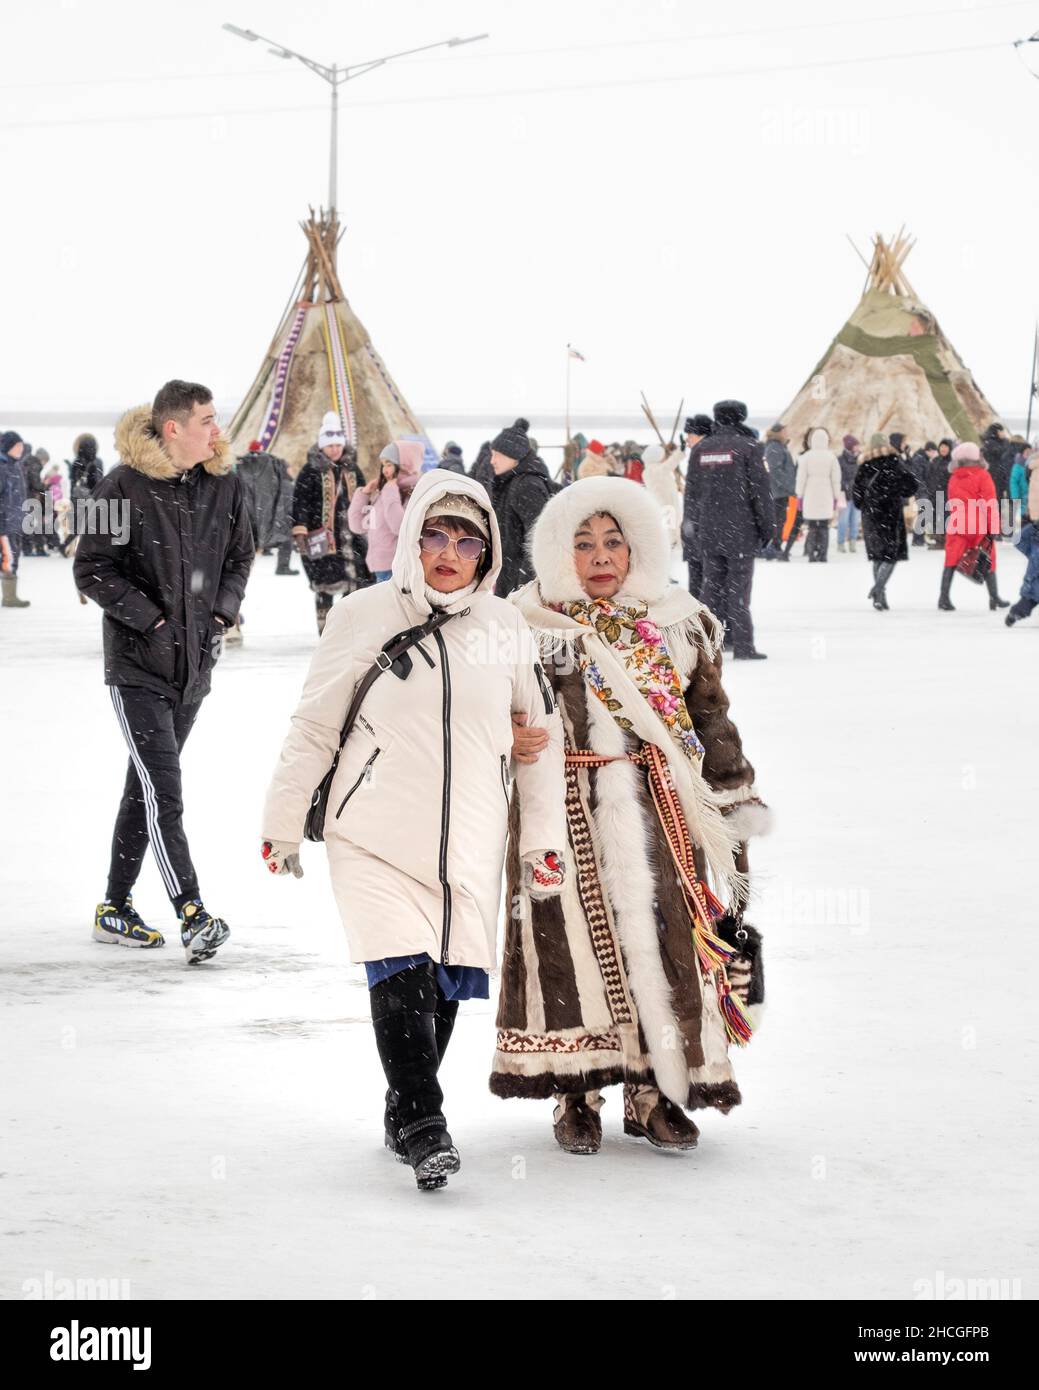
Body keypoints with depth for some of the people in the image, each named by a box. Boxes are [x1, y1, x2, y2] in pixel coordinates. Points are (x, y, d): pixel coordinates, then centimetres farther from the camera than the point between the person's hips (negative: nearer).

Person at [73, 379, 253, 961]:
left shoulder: (225, 486, 3)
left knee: (147, 784, 13)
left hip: (196, 662, 6)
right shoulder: (125, 487, -12)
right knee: (164, 790, -12)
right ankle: (193, 916, -16)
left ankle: (116, 908, 22)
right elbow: (92, 569, -9)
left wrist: (223, 611, 2)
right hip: (139, 664, -6)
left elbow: (240, 556, 17)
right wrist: (151, 619, -14)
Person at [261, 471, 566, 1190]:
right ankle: (423, 1128, -14)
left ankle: (405, 1111, 26)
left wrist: (545, 838, 11)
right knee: (402, 973, -17)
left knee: (445, 981, 7)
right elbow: (314, 727, 4)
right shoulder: (363, 617, -2)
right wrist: (284, 825, 7)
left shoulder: (508, 628, 4)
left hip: (469, 846, 3)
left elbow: (542, 735, 13)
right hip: (376, 835, -3)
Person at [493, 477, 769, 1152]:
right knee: (576, 939, -3)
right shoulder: (532, 626, 2)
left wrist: (736, 802, 15)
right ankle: (578, 1095, 9)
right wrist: (512, 740, -14)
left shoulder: (678, 622, 10)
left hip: (660, 808, 2)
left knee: (664, 938, 1)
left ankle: (655, 1093, 12)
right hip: (566, 809, -2)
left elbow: (711, 717, 16)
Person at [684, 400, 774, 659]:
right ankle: (743, 646, -2)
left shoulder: (700, 449, 7)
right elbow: (760, 490, -8)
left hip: (708, 533, 4)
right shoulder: (748, 448, -7)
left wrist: (694, 527, 17)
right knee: (738, 588, -1)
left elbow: (691, 493, 10)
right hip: (741, 531, -4)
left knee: (712, 586, 10)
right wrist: (768, 527, 0)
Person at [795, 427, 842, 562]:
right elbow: (836, 479, 3)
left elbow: (801, 477, -1)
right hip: (826, 497, 1)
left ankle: (812, 556, 0)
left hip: (810, 496, -1)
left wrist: (800, 495, 6)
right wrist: (836, 498, 10)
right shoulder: (831, 456, 0)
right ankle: (822, 555, 0)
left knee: (812, 527, 4)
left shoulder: (806, 456, -3)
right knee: (824, 527, 4)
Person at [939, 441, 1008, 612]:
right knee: (987, 561, 9)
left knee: (952, 560, 3)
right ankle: (994, 598, 14)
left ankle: (944, 597, -8)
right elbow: (990, 503, -10)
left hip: (957, 526, 3)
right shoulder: (982, 476, -6)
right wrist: (993, 528, -8)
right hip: (979, 527, -3)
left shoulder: (953, 478, 8)